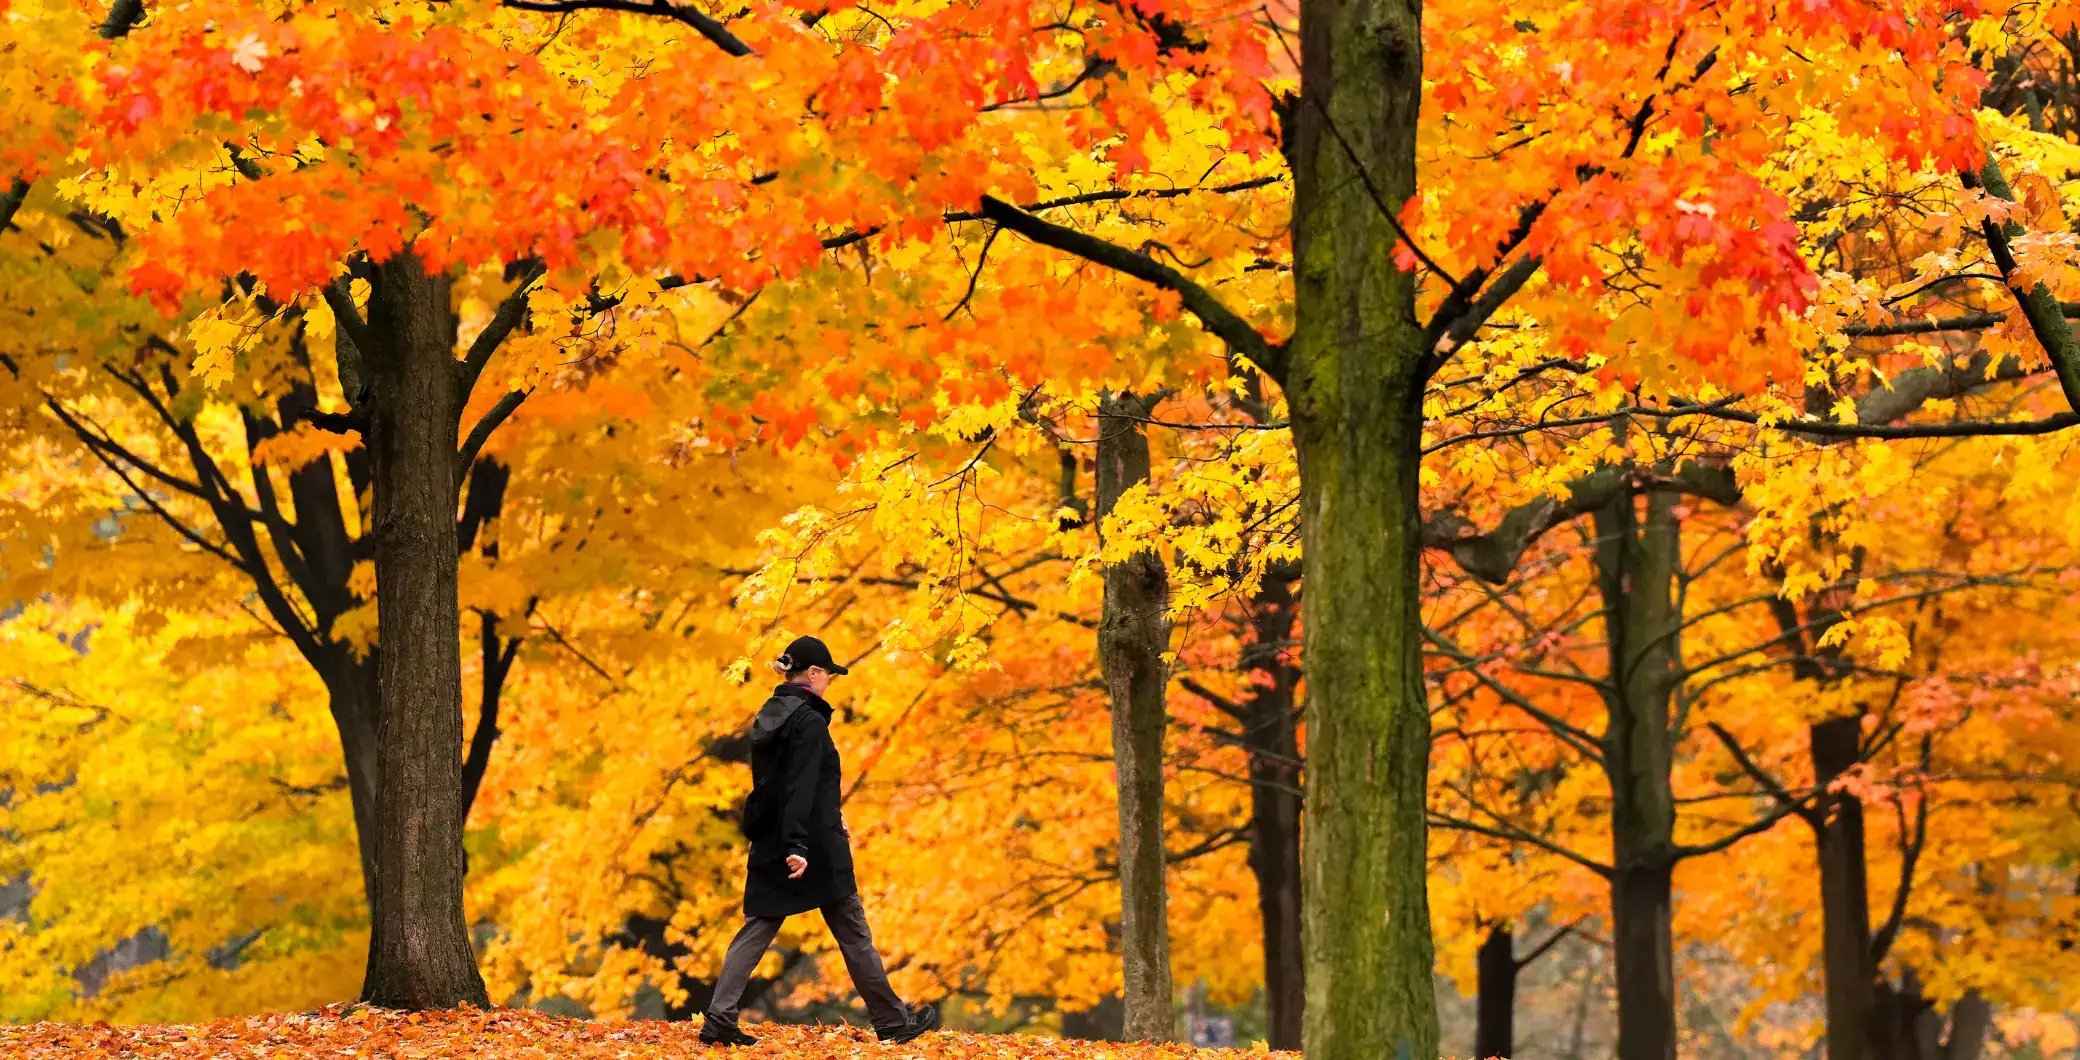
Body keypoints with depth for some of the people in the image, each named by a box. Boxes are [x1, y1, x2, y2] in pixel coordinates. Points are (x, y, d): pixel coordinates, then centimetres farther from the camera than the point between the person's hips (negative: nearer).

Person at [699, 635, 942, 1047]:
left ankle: (719, 1019, -5)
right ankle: (892, 1020, 12)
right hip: (815, 848, -8)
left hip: (769, 846, 8)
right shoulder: (809, 722, -16)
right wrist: (797, 847, -29)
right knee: (853, 933, 3)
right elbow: (800, 788, -24)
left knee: (757, 930, 6)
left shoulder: (768, 716, 11)